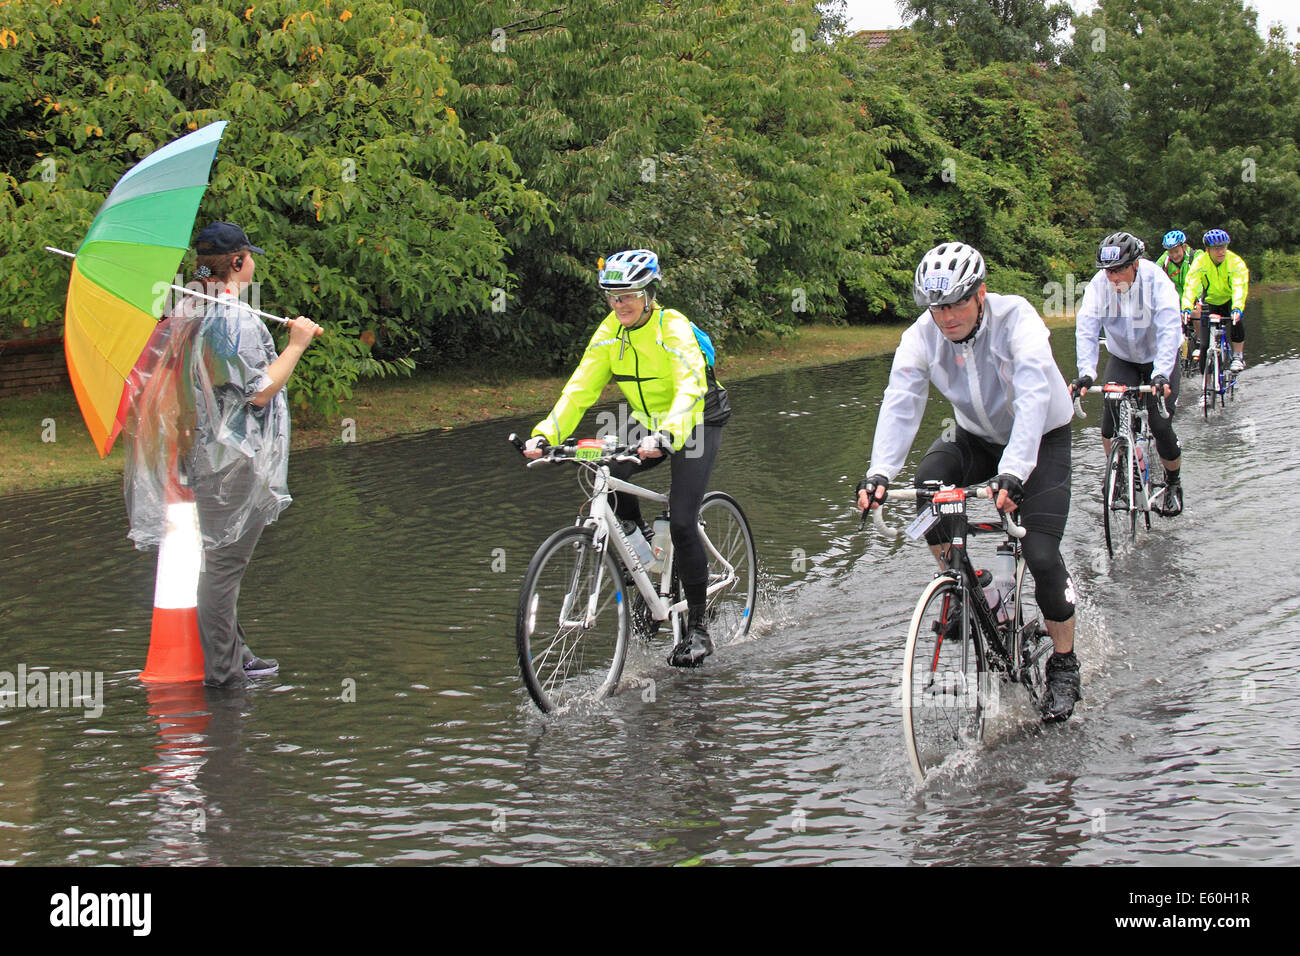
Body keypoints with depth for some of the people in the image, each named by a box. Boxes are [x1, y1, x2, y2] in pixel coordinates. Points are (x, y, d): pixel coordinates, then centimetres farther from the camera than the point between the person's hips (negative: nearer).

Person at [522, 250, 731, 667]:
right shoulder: (610, 333, -6)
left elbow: (690, 388, -38)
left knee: (681, 523, -18)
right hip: (649, 426, 6)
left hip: (696, 427, -6)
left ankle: (697, 628, -6)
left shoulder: (674, 328, -24)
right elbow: (580, 389, -10)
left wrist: (666, 436, -55)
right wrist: (544, 436, -25)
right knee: (608, 475, -23)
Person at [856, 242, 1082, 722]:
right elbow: (899, 404, -26)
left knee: (1041, 554, -16)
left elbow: (1032, 399, -41)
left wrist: (1013, 473, -54)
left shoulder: (1016, 319, -29)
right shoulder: (922, 336, -18)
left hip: (1040, 439, -4)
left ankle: (1064, 667, 5)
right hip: (976, 436, 4)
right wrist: (879, 473, -42)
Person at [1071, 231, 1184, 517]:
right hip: (1122, 359, 2)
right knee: (1110, 419, -17)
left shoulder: (1156, 281, -26)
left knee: (1160, 426, -11)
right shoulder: (1099, 284, -19)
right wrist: (1086, 373, -39)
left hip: (1159, 359, -2)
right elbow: (1086, 329, -25)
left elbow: (1168, 330, -33)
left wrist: (1161, 375, -44)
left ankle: (1173, 483, 15)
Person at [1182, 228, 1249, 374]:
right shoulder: (1199, 262, -21)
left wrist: (1237, 309, -55)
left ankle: (1238, 356, -15)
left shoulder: (1236, 262, -24)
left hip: (1230, 301, -1)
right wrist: (1187, 308, -49)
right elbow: (1191, 286, -31)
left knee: (1237, 321, -33)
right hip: (1210, 301, 1)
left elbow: (1240, 288, -37)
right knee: (1205, 345, -8)